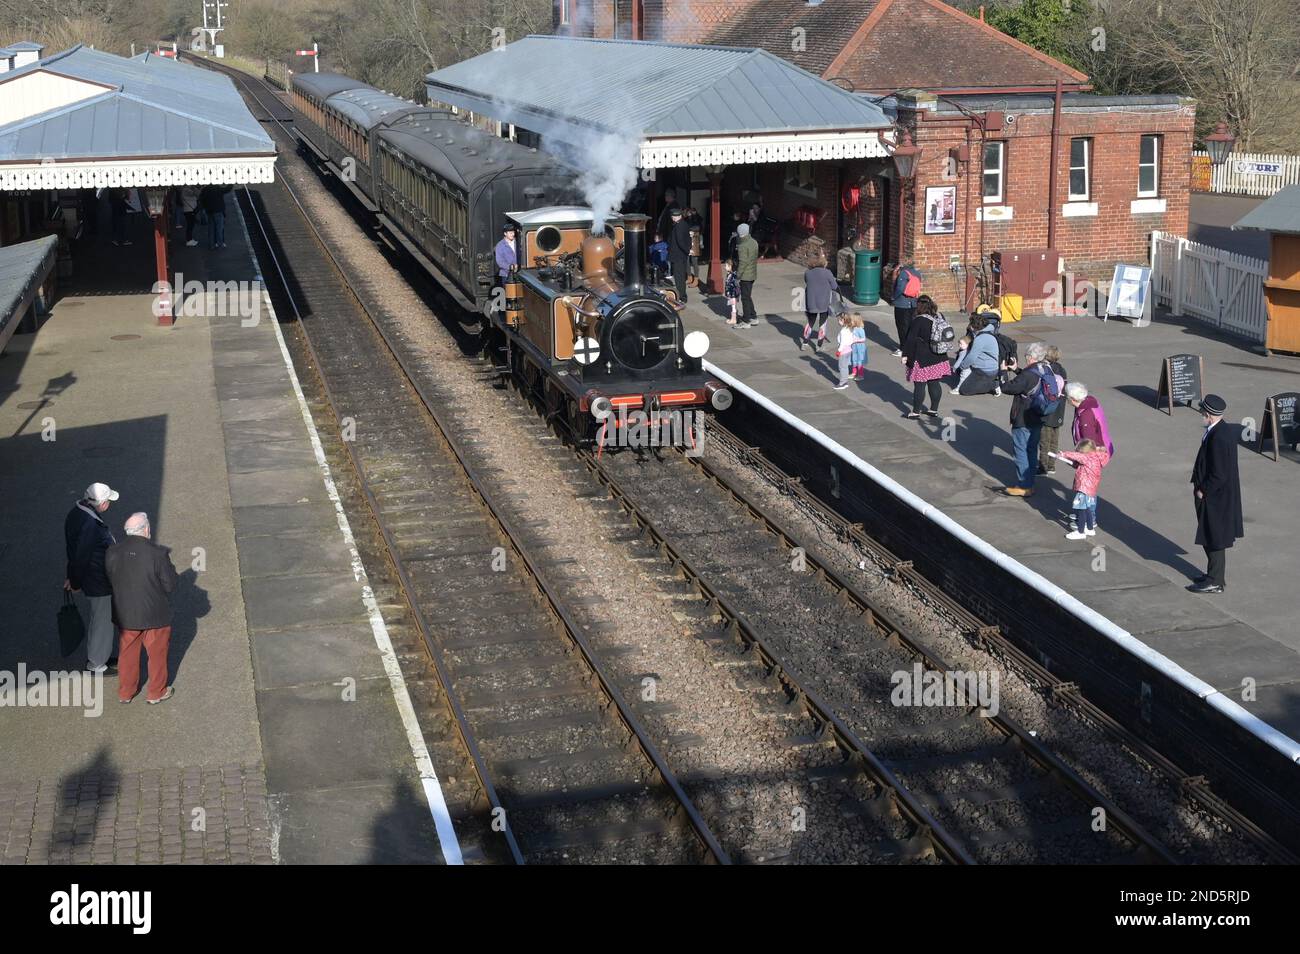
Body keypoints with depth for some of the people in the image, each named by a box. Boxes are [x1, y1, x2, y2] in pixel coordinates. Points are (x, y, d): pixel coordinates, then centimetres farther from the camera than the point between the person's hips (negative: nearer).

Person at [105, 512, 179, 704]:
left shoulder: (112, 553, -11)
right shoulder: (158, 554, -22)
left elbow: (111, 581, 2)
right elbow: (170, 586, -14)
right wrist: (169, 565, 1)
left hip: (126, 615, 3)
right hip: (155, 616, -3)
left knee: (128, 653, 23)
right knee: (157, 654, 18)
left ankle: (125, 692, 36)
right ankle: (156, 693, 32)